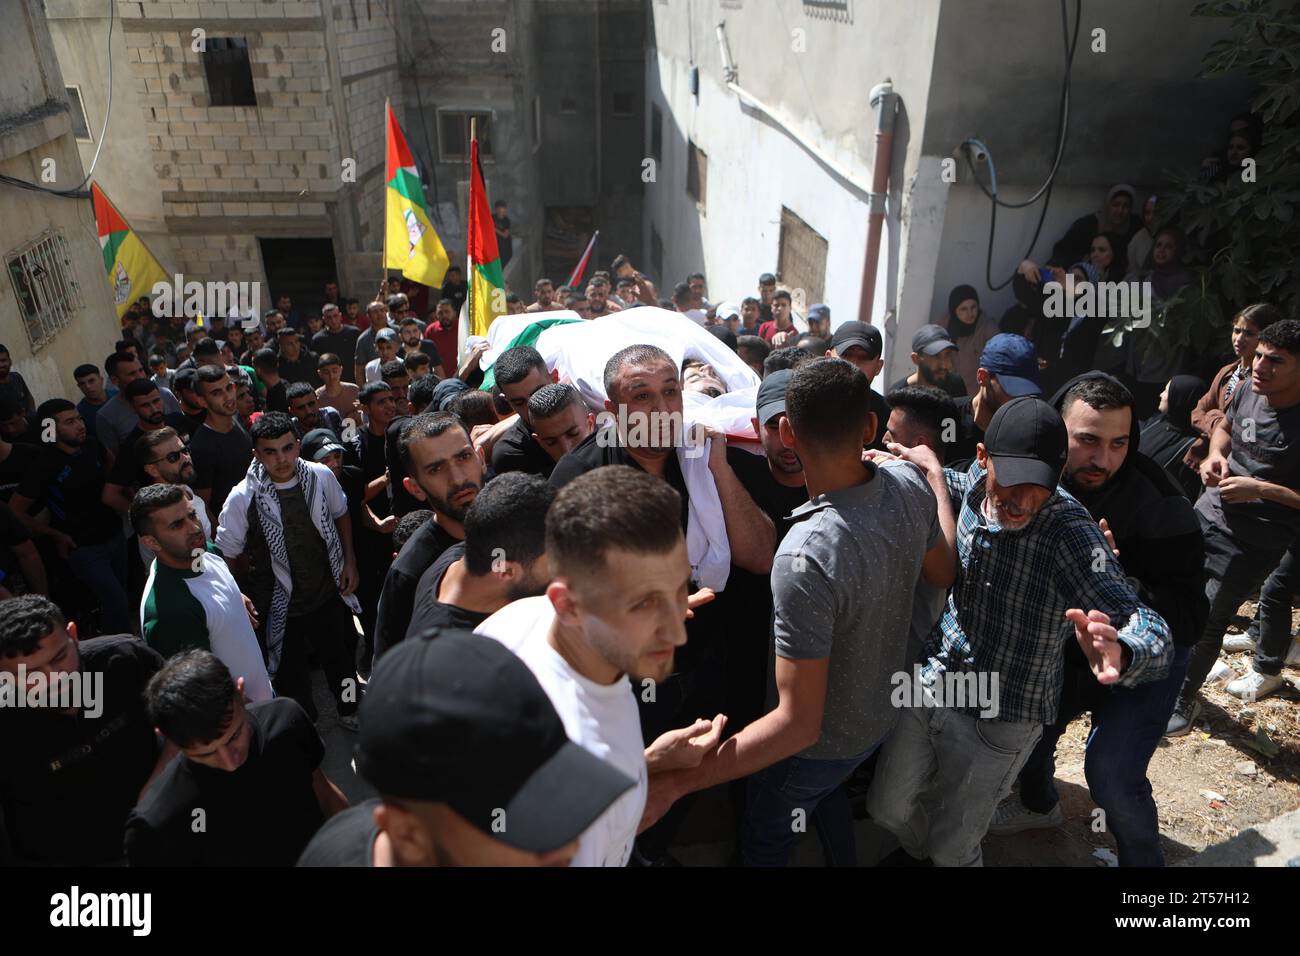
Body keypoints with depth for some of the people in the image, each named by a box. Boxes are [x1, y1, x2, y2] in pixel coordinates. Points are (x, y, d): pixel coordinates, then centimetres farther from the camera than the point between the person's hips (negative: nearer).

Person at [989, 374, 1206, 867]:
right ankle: (1038, 804, 50)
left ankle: (1142, 858, 16)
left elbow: (1187, 617, -30)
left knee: (1112, 775, -15)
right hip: (1066, 644, 5)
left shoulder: (1158, 504, -29)